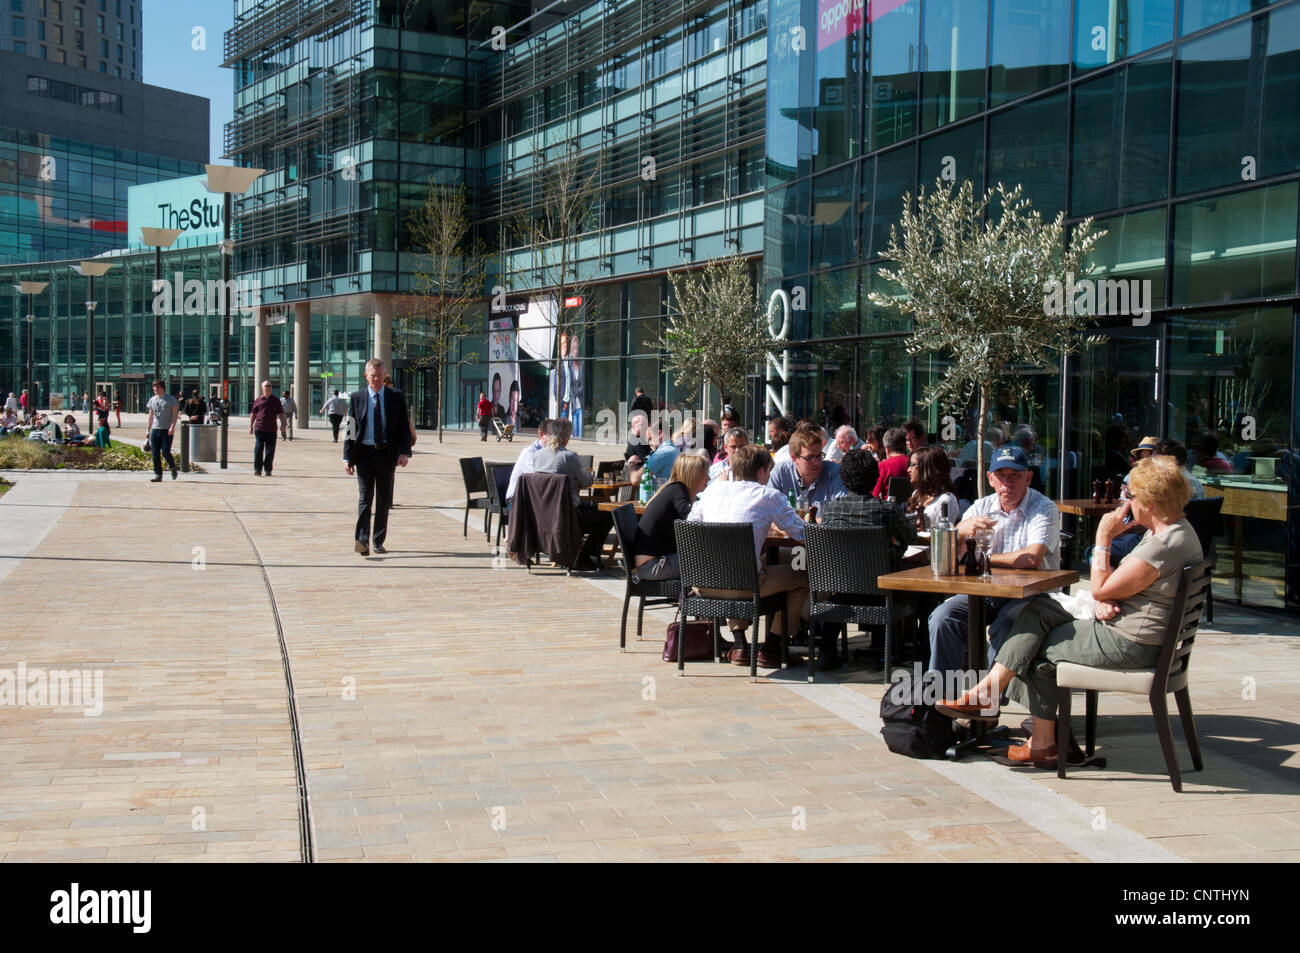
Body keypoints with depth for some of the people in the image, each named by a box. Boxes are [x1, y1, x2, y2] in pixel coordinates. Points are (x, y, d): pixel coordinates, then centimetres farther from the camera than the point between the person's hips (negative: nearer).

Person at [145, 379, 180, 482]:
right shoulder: (152, 400, 14)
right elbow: (151, 416, 20)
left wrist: (172, 426, -17)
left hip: (167, 430, -5)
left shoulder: (171, 399, -2)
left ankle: (173, 468, 16)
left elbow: (175, 413, -5)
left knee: (165, 452, -10)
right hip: (155, 429, 5)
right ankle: (158, 475, 5)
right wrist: (148, 430, 17)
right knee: (155, 454, 1)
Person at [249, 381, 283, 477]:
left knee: (270, 450, 2)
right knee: (258, 449, -6)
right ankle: (257, 469, -1)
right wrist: (250, 426, 5)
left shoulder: (276, 400, 10)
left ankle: (267, 470, 11)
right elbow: (253, 414, 11)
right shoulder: (258, 400, 8)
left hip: (272, 429, 1)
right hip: (259, 428, -1)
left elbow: (281, 414, 9)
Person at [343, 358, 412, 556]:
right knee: (365, 498, -10)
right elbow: (350, 429, 6)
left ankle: (378, 541, 16)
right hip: (364, 453, -1)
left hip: (387, 454, 1)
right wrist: (348, 457, -1)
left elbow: (404, 427, 4)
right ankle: (362, 540, -17)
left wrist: (404, 452, -9)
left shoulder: (396, 397, 5)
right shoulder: (356, 398, 5)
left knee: (384, 500, 7)